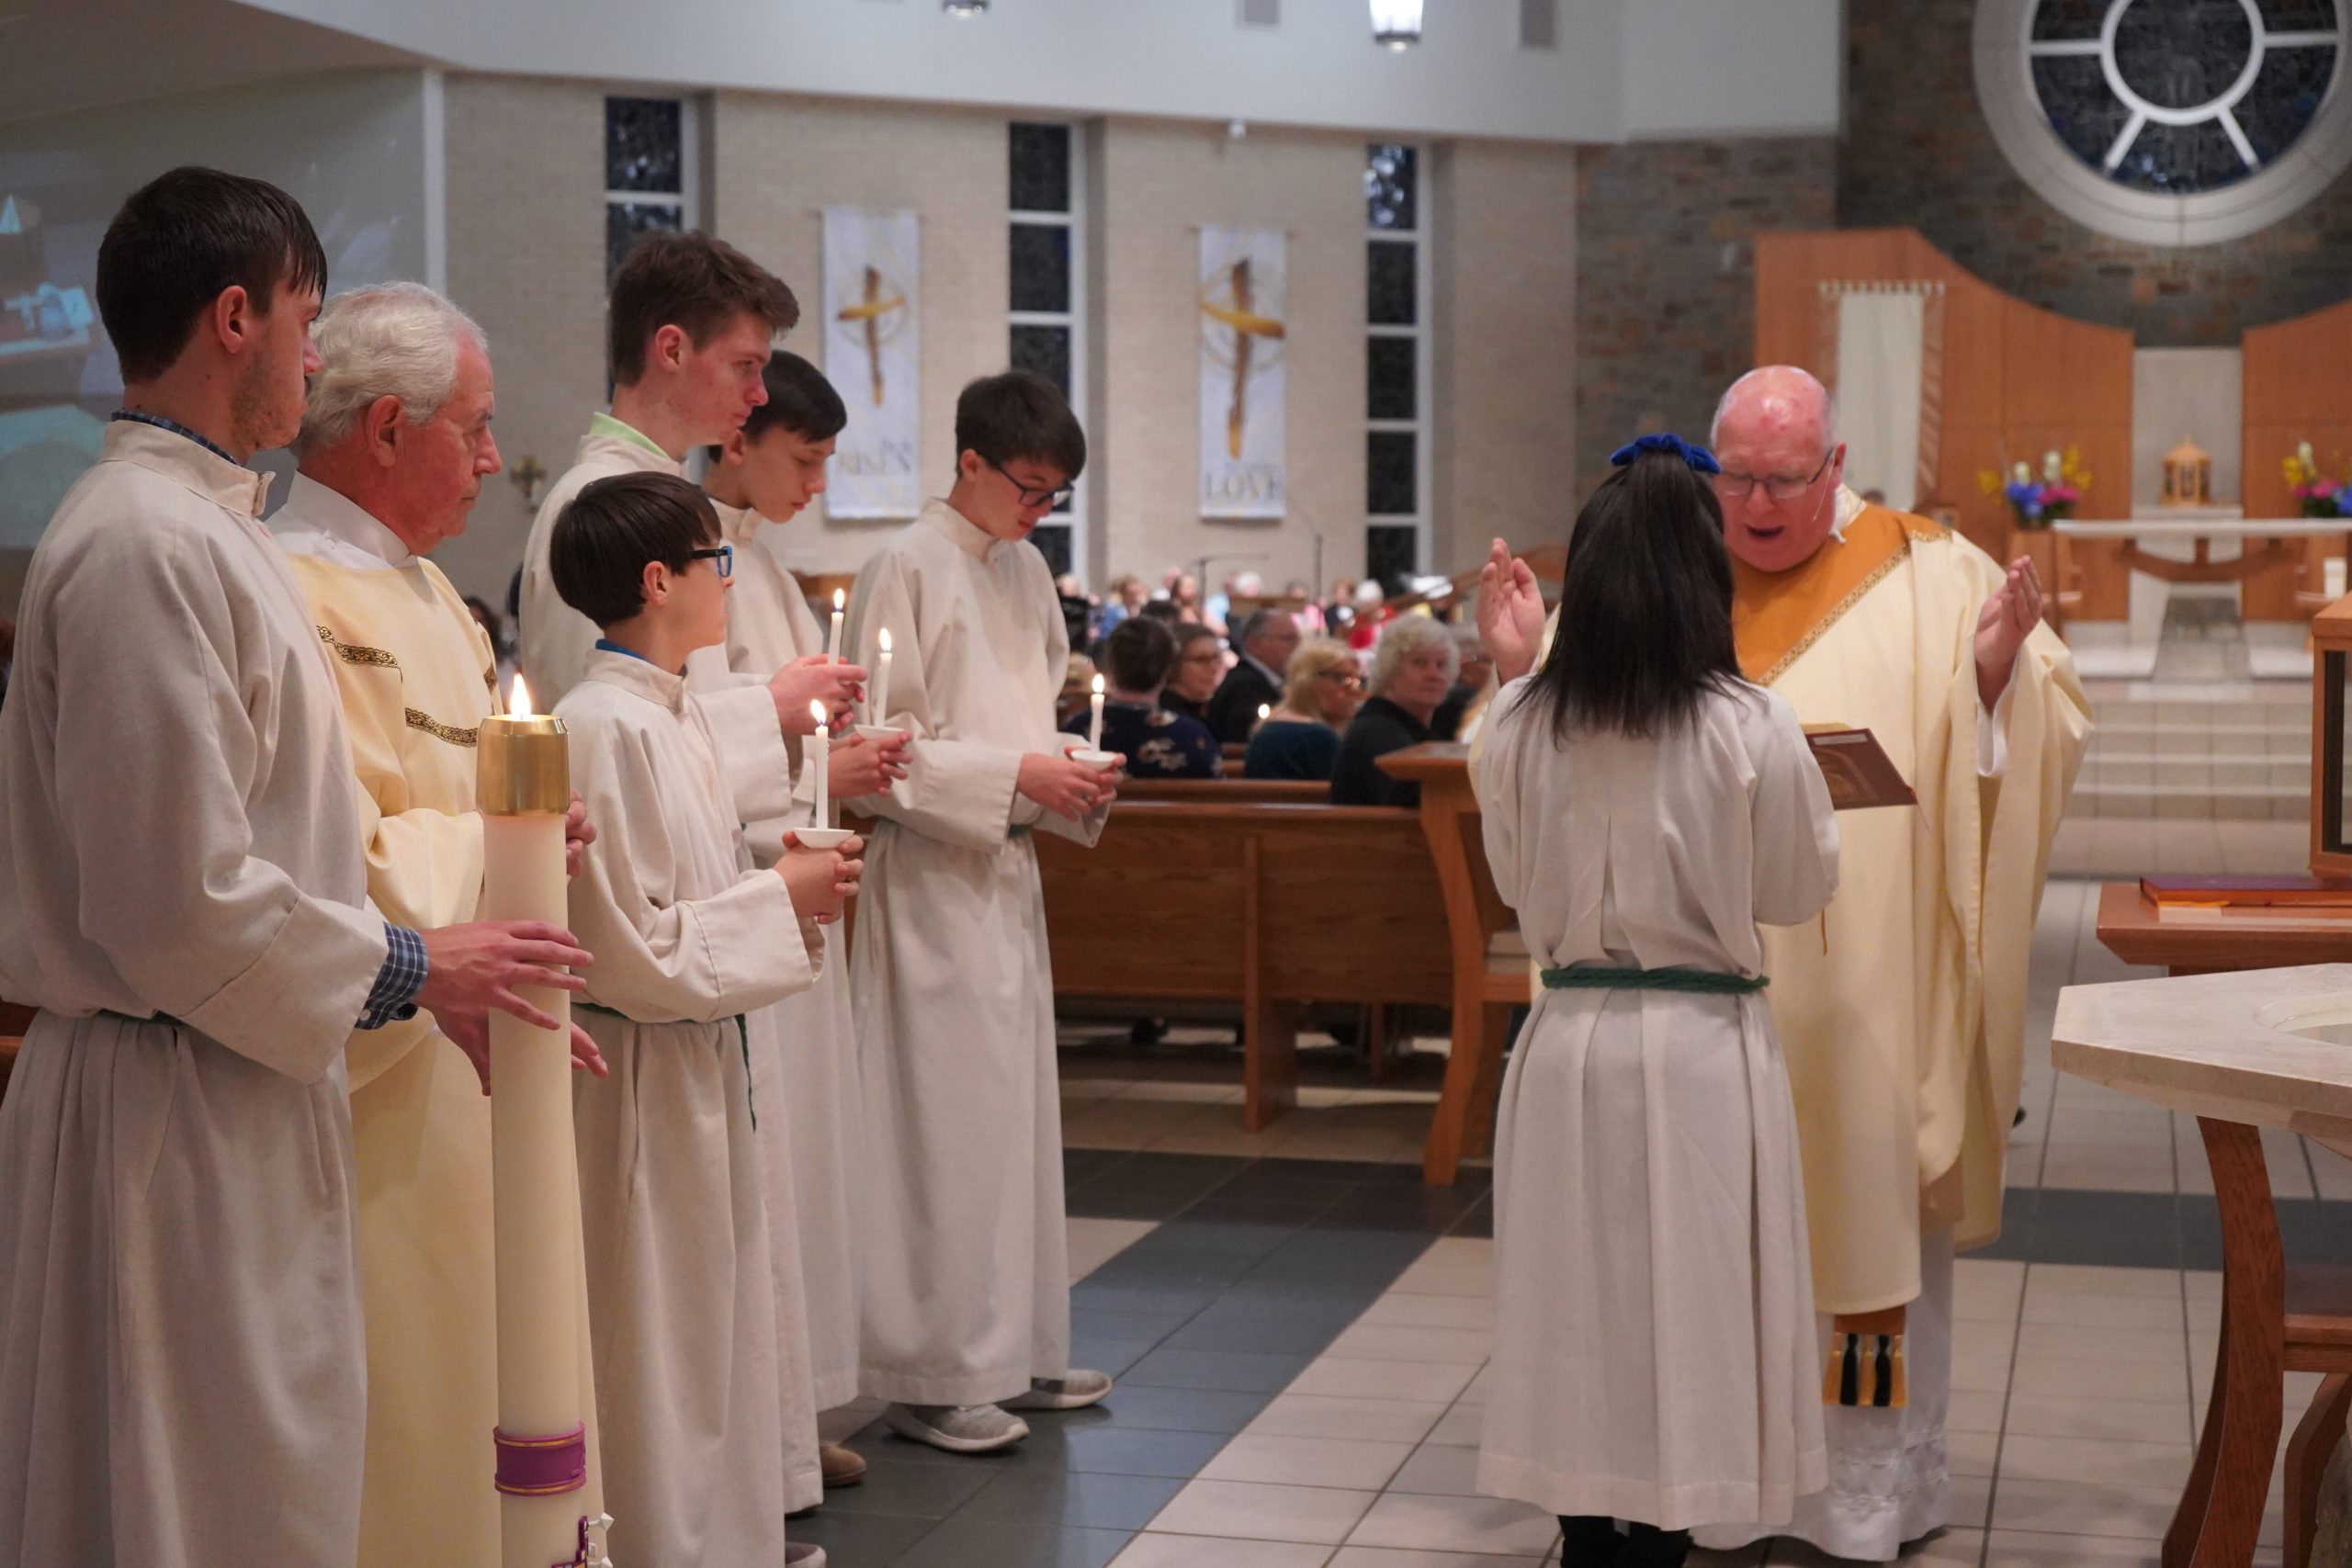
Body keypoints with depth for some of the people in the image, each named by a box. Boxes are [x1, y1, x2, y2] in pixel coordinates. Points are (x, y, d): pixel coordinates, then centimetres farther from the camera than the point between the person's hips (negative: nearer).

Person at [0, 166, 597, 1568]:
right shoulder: (146, 545, -19)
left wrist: (421, 959, 10)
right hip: (173, 1112, -10)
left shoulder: (201, 524, 14)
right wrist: (406, 968, -11)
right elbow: (178, 903, -22)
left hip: (245, 1095, 10)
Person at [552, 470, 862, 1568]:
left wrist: (786, 877, 4)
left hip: (705, 1070, 10)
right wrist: (781, 897, -15)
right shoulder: (607, 729, -20)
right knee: (661, 1345, 2)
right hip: (646, 1081, -10)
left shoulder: (676, 717, 10)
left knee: (717, 1331, 19)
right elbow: (635, 954, -23)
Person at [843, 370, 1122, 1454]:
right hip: (934, 876, -8)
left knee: (1016, 1107, 12)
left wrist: (1070, 772, 3)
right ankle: (933, 1375, 2)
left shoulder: (1023, 571, 13)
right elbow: (882, 748, -14)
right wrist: (1014, 775, -19)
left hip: (1008, 866, 8)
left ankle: (1014, 1349, 23)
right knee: (949, 1116, -6)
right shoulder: (908, 569, -11)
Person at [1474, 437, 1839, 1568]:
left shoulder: (1521, 722, -5)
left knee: (1581, 1293, 12)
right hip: (1702, 1044, -2)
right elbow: (1800, 889, -1)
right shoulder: (1749, 729, -12)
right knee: (1685, 1297, 8)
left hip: (1569, 1039, 3)